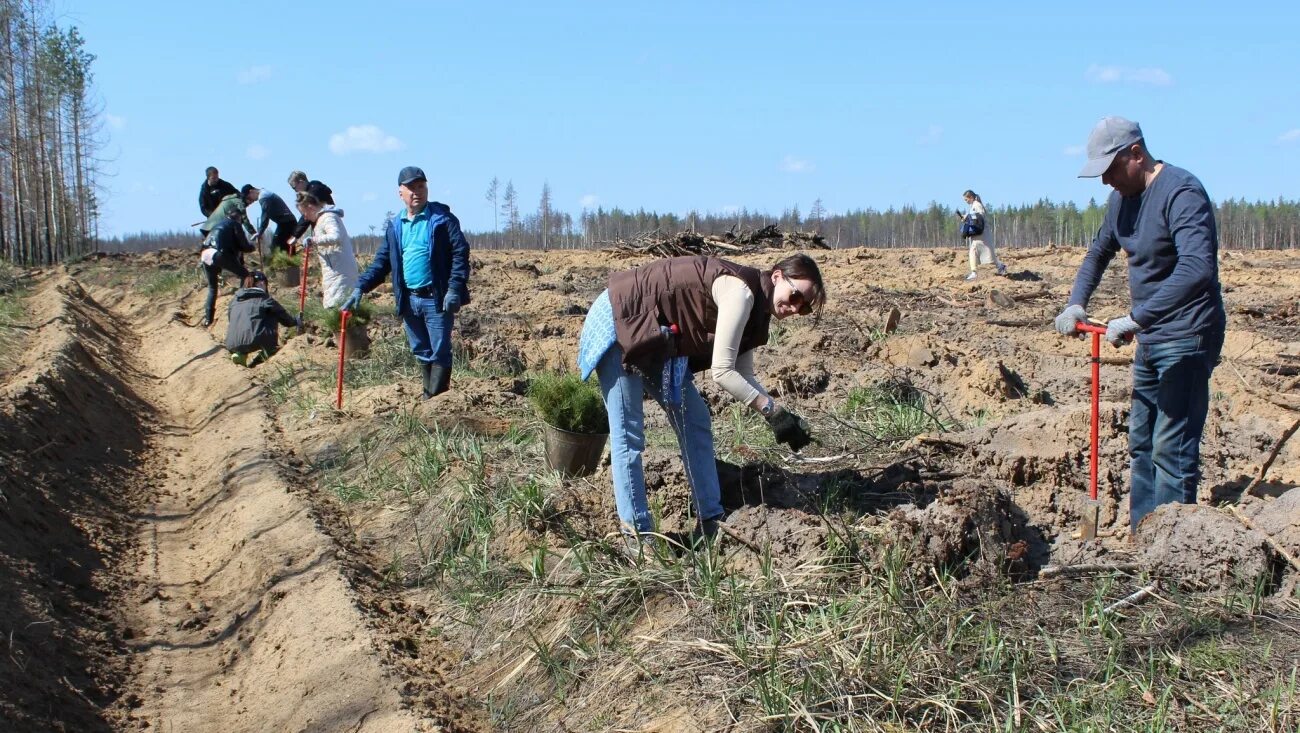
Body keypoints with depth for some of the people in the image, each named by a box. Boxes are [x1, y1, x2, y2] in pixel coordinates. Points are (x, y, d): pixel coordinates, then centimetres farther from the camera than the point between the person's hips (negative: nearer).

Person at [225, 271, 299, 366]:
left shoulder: (235, 300, 19)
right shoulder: (264, 299, 4)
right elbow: (283, 315, 13)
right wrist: (296, 322, 34)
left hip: (232, 346, 5)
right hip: (253, 342, -5)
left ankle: (241, 354, 4)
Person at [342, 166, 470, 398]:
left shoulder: (442, 218, -5)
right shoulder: (395, 226, 12)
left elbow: (460, 253, -11)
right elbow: (382, 261, 13)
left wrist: (454, 289, -21)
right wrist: (360, 287, 1)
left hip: (436, 298, -6)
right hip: (409, 300, 6)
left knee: (440, 353, -3)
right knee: (421, 353, 14)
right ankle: (429, 396, 24)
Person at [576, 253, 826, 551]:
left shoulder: (754, 307, 4)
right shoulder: (741, 291, -26)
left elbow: (742, 376, 4)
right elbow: (722, 372, -28)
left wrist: (783, 414, -7)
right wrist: (772, 410, -23)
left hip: (656, 339, 10)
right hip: (619, 324, -10)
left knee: (695, 423, 7)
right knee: (628, 435, -7)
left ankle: (709, 523, 13)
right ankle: (637, 534, 1)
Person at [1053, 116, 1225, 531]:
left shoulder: (1182, 192, -20)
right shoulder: (1122, 198, 9)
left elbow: (1197, 268, -34)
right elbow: (1099, 252, 25)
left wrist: (1135, 319, -36)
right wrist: (1076, 303, 9)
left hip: (1187, 339, -10)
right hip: (1150, 337, 10)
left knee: (1173, 449, -10)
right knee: (1140, 443, 15)